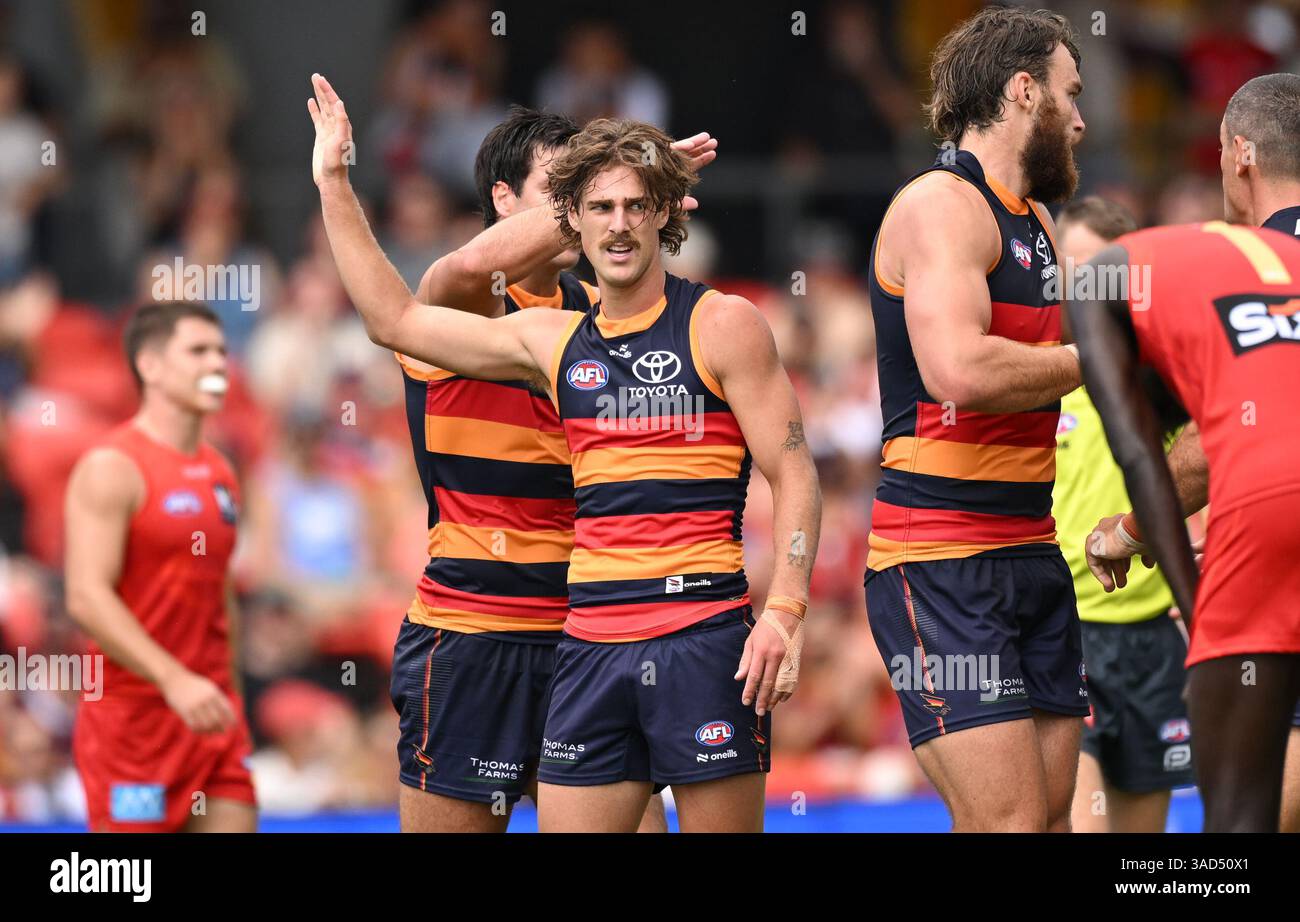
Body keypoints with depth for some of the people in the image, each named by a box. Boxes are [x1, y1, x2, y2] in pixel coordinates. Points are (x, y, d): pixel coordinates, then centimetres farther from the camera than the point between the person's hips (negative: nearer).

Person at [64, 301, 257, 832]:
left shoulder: (219, 473, 15)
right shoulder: (112, 469, -10)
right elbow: (87, 597, -19)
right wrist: (174, 679, -28)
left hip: (212, 714, 7)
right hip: (133, 717, -7)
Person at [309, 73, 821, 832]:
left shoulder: (723, 326, 0)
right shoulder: (554, 342, 14)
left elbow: (795, 477, -3)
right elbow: (394, 319, 21)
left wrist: (785, 610, -16)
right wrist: (334, 185, 20)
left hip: (705, 635, -5)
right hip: (593, 645, 5)